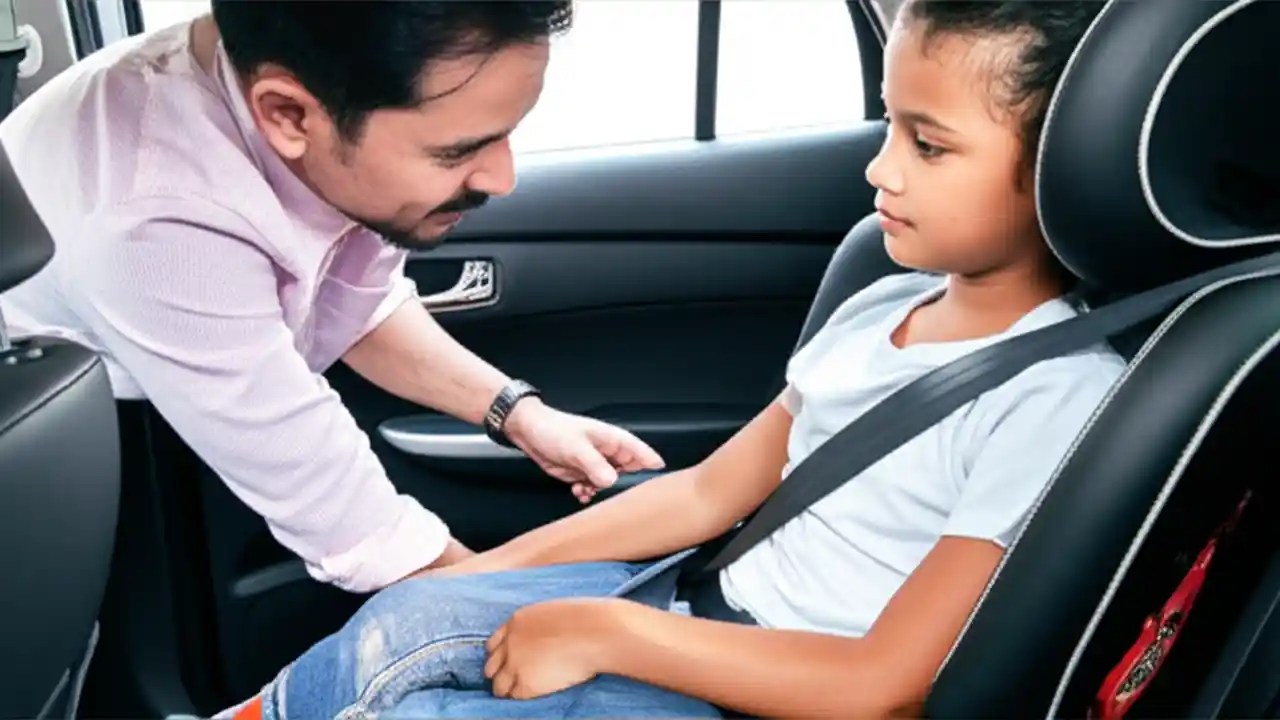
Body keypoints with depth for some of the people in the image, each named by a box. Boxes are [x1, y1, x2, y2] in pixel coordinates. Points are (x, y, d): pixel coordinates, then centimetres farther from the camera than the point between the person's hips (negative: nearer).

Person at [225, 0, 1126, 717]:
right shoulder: (883, 306, 4)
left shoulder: (1063, 396, -20)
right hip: (697, 604, 7)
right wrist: (491, 570, 2)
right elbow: (708, 492, 7)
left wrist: (607, 631, -20)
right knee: (405, 622, -8)